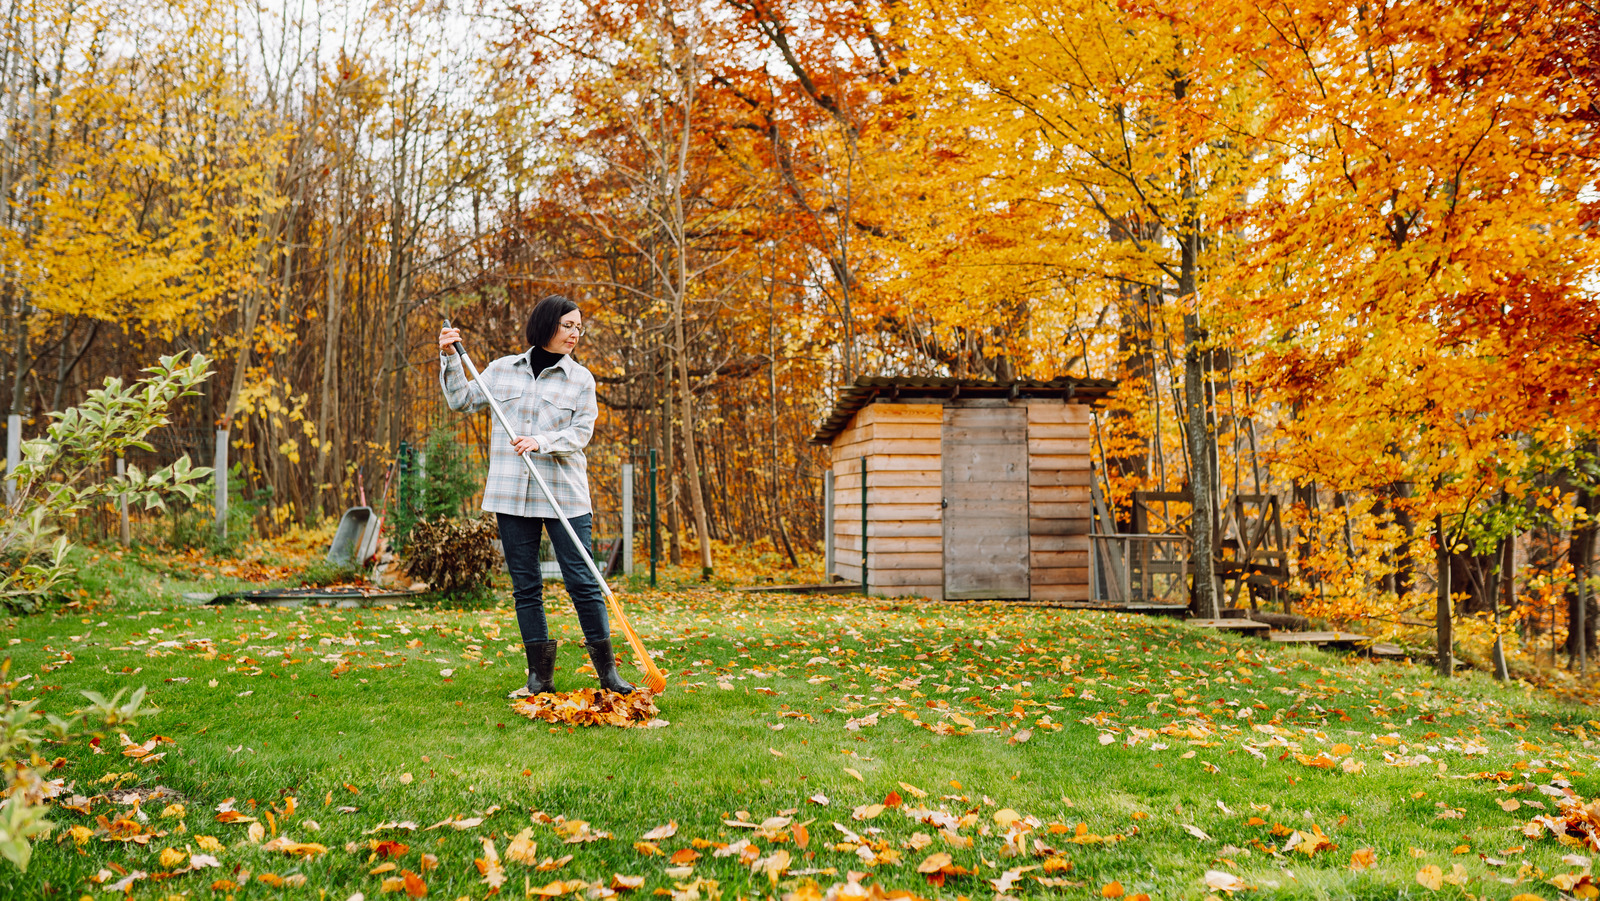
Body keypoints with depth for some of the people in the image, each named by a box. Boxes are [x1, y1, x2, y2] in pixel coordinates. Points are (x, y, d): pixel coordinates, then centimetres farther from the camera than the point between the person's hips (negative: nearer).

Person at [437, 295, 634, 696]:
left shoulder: (580, 379, 5)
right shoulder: (502, 370, 10)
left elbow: (581, 432, -3)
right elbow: (461, 401, 19)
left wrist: (541, 442, -18)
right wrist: (450, 358, 9)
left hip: (564, 495, -2)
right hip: (512, 496, 2)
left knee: (582, 581, -4)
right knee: (525, 586, 5)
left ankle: (607, 671, 6)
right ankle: (540, 675, 14)